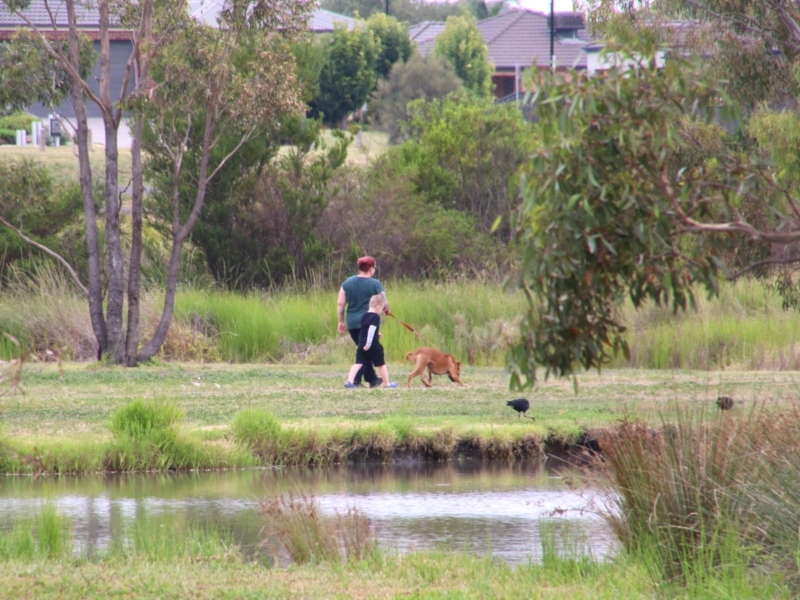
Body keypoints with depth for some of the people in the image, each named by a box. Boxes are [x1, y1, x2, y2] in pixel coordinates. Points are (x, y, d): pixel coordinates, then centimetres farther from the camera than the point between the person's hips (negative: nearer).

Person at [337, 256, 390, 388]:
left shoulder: (348, 282, 6)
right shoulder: (375, 284, -6)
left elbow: (340, 304, 5)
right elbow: (384, 304, 0)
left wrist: (341, 321, 13)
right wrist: (386, 310, 23)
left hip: (352, 323, 5)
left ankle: (372, 379, 25)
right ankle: (356, 380, -10)